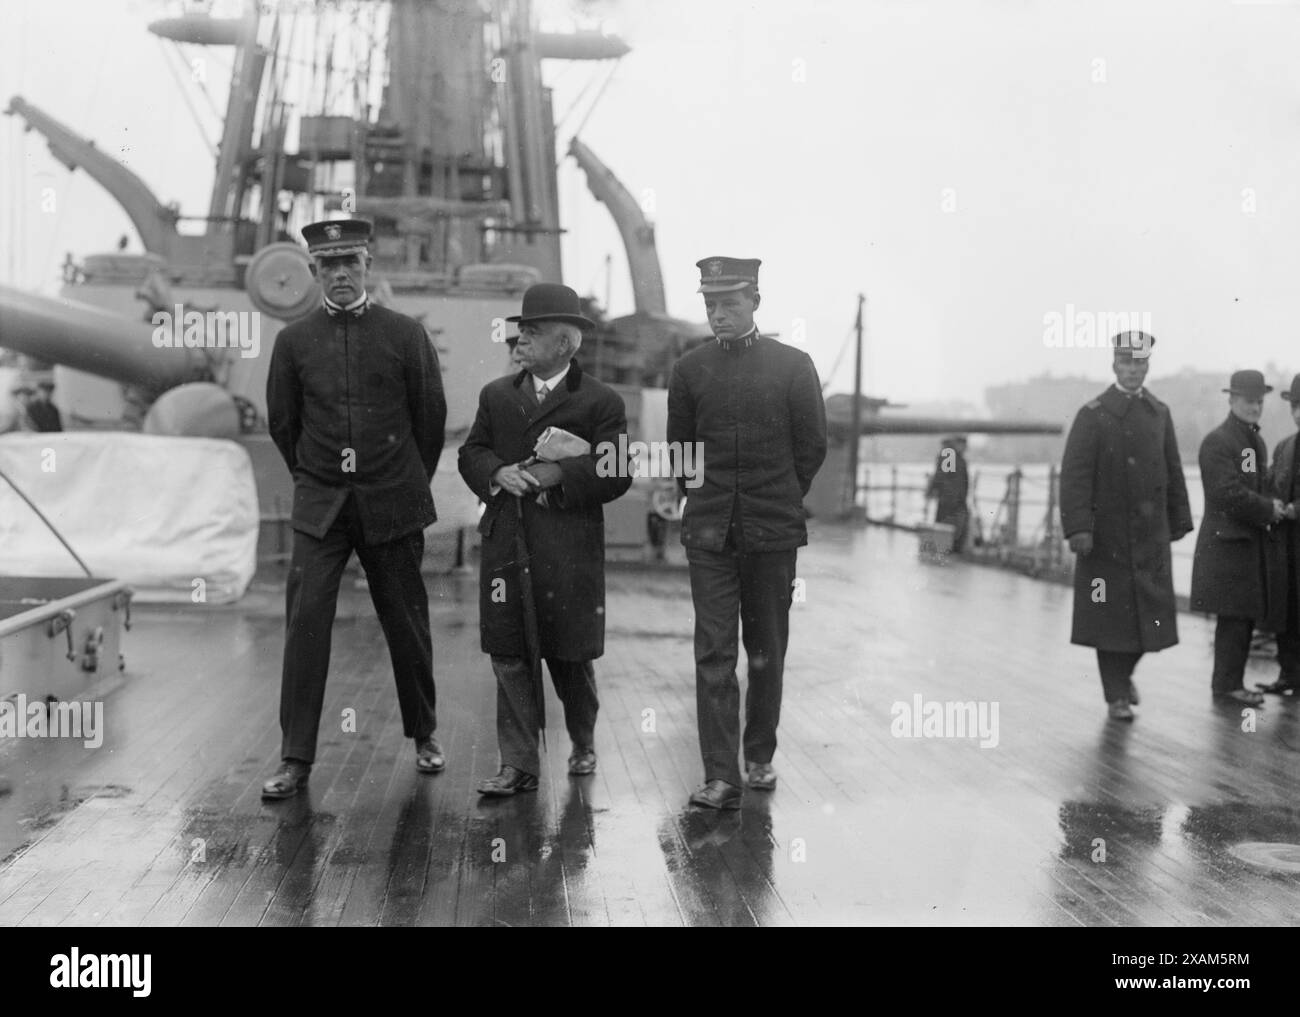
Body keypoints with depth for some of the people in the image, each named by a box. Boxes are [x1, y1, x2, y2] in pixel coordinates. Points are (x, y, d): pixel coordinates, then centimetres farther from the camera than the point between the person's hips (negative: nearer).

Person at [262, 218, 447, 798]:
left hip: (394, 505, 0)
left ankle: (424, 735, 28)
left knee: (407, 625, 8)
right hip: (319, 509, 1)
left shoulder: (405, 335, -1)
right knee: (304, 625, -7)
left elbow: (432, 416, 7)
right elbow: (281, 422, 12)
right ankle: (296, 759, 0)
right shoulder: (294, 341, 2)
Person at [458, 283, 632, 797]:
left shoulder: (601, 402, 0)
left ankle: (583, 744, 32)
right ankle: (518, 765, 6)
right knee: (509, 656, 0)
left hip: (569, 547, -3)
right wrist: (498, 473, -8)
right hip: (506, 544, 3)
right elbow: (471, 452, 12)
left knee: (569, 655, 8)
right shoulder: (496, 395, 14)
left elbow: (615, 474, -7)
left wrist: (558, 475, -18)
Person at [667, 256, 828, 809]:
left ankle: (760, 757, 25)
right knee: (714, 654, -5)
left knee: (766, 652, 10)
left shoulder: (793, 365, 0)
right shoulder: (689, 369, 4)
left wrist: (782, 502, 10)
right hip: (709, 534, 0)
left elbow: (813, 446, 6)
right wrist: (701, 499, 10)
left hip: (773, 533, 0)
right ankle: (720, 777, -4)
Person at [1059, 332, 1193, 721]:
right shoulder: (1092, 415, -4)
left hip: (1151, 534, 4)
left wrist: (1179, 520, 11)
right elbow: (1074, 474, -11)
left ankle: (1124, 671, 30)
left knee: (1151, 612, 5)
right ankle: (1117, 695, 12)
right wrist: (1077, 527, -19)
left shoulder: (1160, 413, 11)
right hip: (1107, 535, -4)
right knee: (1111, 614, 1)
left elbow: (1173, 471, 15)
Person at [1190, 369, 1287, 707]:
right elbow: (1227, 494, -20)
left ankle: (1228, 681, 19)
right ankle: (1228, 683, 3)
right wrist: (1268, 509, -14)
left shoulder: (1257, 442, 17)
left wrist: (1272, 506, 2)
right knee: (1235, 615, -6)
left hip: (1251, 540, 9)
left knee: (1245, 613, 11)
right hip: (1227, 539, -9)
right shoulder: (1217, 442, -12)